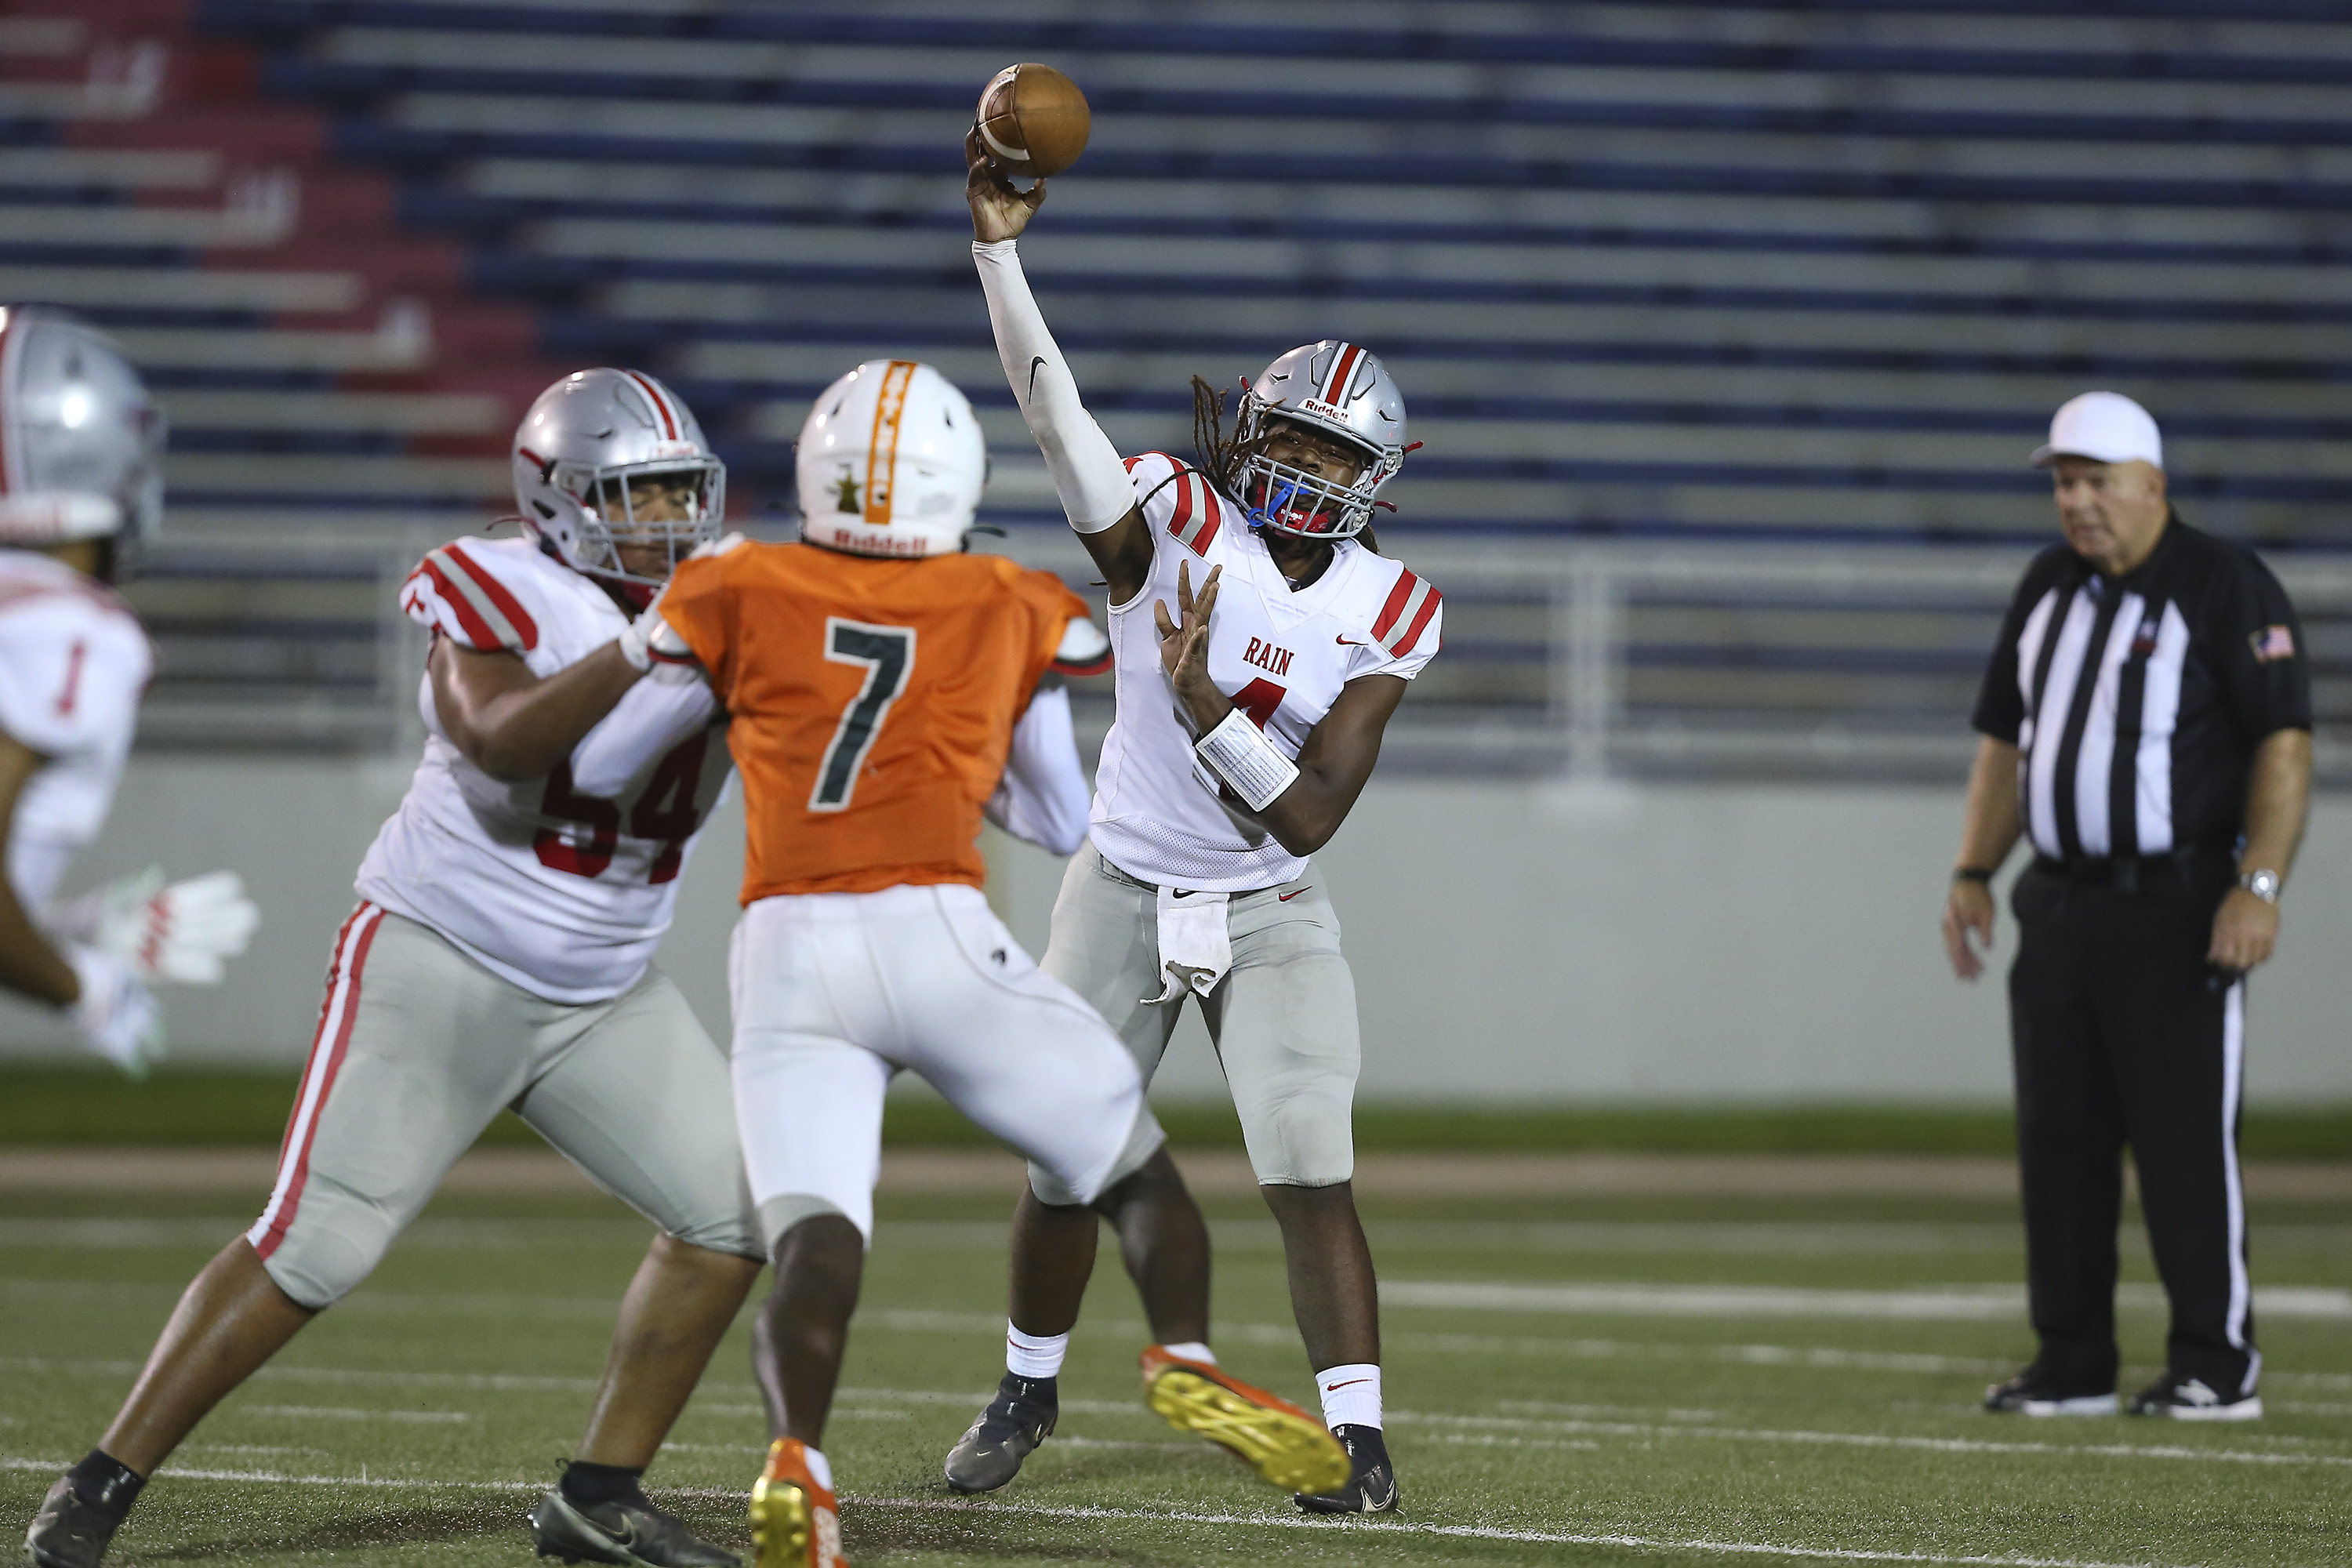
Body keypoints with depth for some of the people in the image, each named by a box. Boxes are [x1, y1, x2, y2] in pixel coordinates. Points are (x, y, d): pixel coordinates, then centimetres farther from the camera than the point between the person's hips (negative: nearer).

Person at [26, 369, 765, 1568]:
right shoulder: (498, 595, -15)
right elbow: (503, 746, -32)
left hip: (604, 996, 6)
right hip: (437, 968, -6)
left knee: (733, 1210, -4)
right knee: (312, 1248, -12)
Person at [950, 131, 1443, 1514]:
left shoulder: (1388, 615, -9)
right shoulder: (1174, 524, -14)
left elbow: (1310, 818, -14)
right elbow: (1052, 404, -30)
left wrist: (1201, 704, -26)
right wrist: (998, 246, -43)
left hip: (1271, 916, 0)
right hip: (1127, 893, 0)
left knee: (1310, 1173, -13)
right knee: (1069, 1167, 9)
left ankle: (1359, 1436, -9)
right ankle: (1030, 1386, 34)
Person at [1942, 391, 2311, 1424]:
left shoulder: (2227, 588, -7)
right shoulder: (2049, 588, 14)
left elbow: (2284, 742, -12)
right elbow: (2004, 739, 21)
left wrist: (2258, 885, -22)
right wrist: (1973, 874, 12)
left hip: (2178, 911, -7)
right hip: (2058, 905, 7)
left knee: (2187, 1136, -7)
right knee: (2057, 1137, 6)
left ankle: (2216, 1368, -1)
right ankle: (2071, 1369, 13)